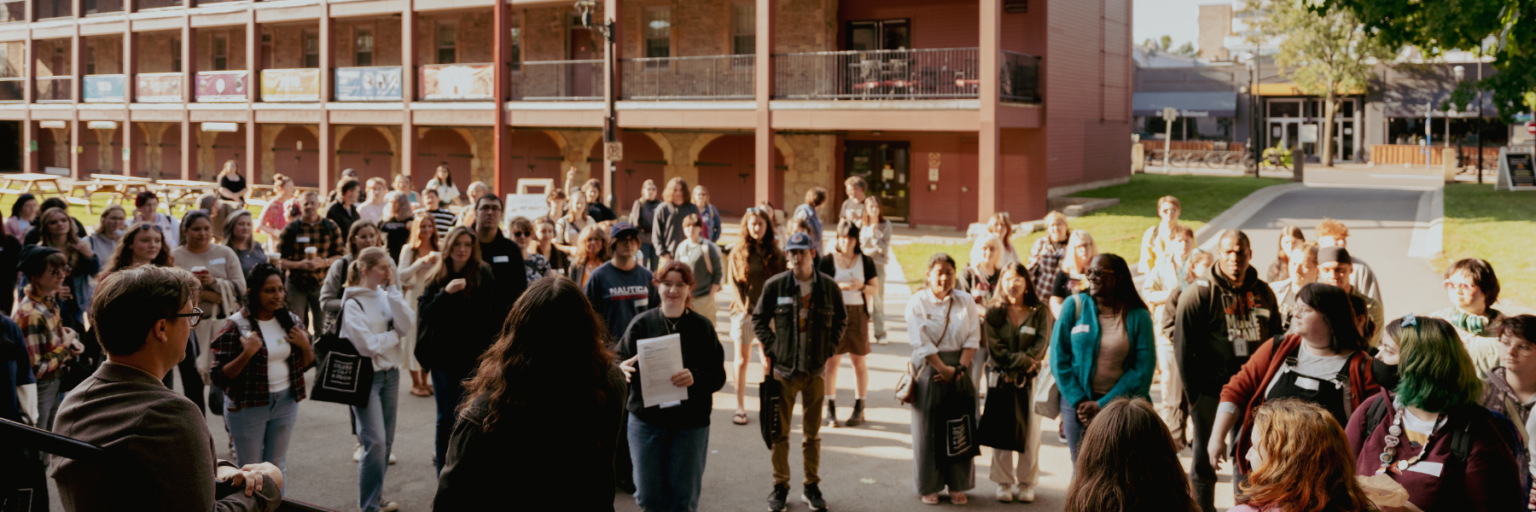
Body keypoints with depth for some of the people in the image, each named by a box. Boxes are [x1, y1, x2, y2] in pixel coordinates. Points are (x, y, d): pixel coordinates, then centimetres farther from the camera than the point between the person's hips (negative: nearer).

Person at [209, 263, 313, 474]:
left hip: (285, 403, 4)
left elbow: (306, 363, 13)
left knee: (277, 466, 16)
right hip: (248, 407, -4)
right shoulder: (237, 326, -13)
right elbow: (219, 376, -13)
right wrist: (247, 354, -27)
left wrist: (305, 345, -8)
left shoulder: (291, 321, 2)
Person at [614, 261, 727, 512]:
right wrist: (623, 369, -23)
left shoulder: (702, 327, 0)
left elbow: (718, 376, -3)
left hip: (690, 423, 0)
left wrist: (695, 378, -23)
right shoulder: (641, 324, 0)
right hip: (646, 419, 1)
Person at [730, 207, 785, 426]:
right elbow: (734, 284, -2)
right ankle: (740, 408, 10)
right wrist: (746, 308, -10)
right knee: (742, 360, 4)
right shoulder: (738, 252, 1)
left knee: (768, 361, 1)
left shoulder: (775, 254, 6)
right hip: (744, 312, -1)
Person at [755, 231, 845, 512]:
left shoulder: (828, 287, -2)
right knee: (780, 433, 5)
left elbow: (840, 319, 12)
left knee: (812, 434, 11)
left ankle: (812, 487, 22)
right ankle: (780, 487, 17)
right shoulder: (774, 285, -5)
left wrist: (829, 349, 2)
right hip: (783, 369, -1)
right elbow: (759, 319, 5)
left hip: (815, 370, 1)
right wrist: (771, 348, -4)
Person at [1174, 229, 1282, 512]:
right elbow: (1183, 347, -9)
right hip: (1211, 392, -4)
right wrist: (1193, 393, -11)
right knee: (1205, 461, 5)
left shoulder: (1263, 293, 6)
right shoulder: (1200, 292, -8)